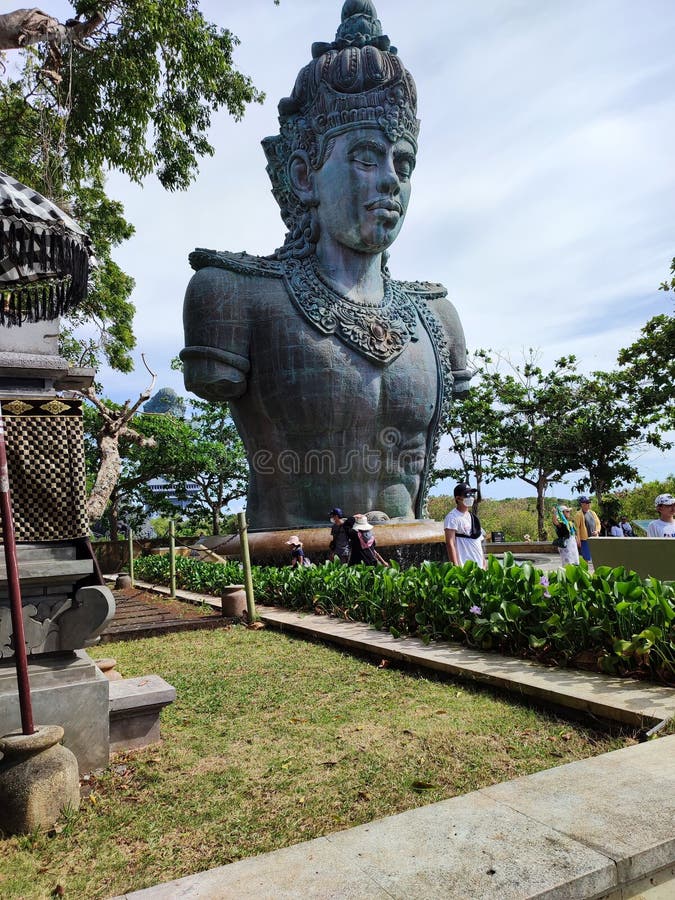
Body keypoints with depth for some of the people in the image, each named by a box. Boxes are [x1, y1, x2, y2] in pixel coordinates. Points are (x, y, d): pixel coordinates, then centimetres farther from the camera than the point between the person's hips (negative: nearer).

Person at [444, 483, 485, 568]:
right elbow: (450, 543, -14)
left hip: (479, 566, 8)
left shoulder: (474, 517, 17)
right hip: (464, 566, -8)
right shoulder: (452, 517, -8)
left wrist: (484, 564, 16)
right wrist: (456, 567, -21)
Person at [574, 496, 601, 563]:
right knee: (586, 558, -3)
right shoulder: (579, 514, -6)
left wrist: (597, 531, -2)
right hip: (585, 539, -7)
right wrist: (578, 539, -16)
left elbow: (598, 523, 19)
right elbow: (576, 527, -10)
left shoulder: (592, 513, 14)